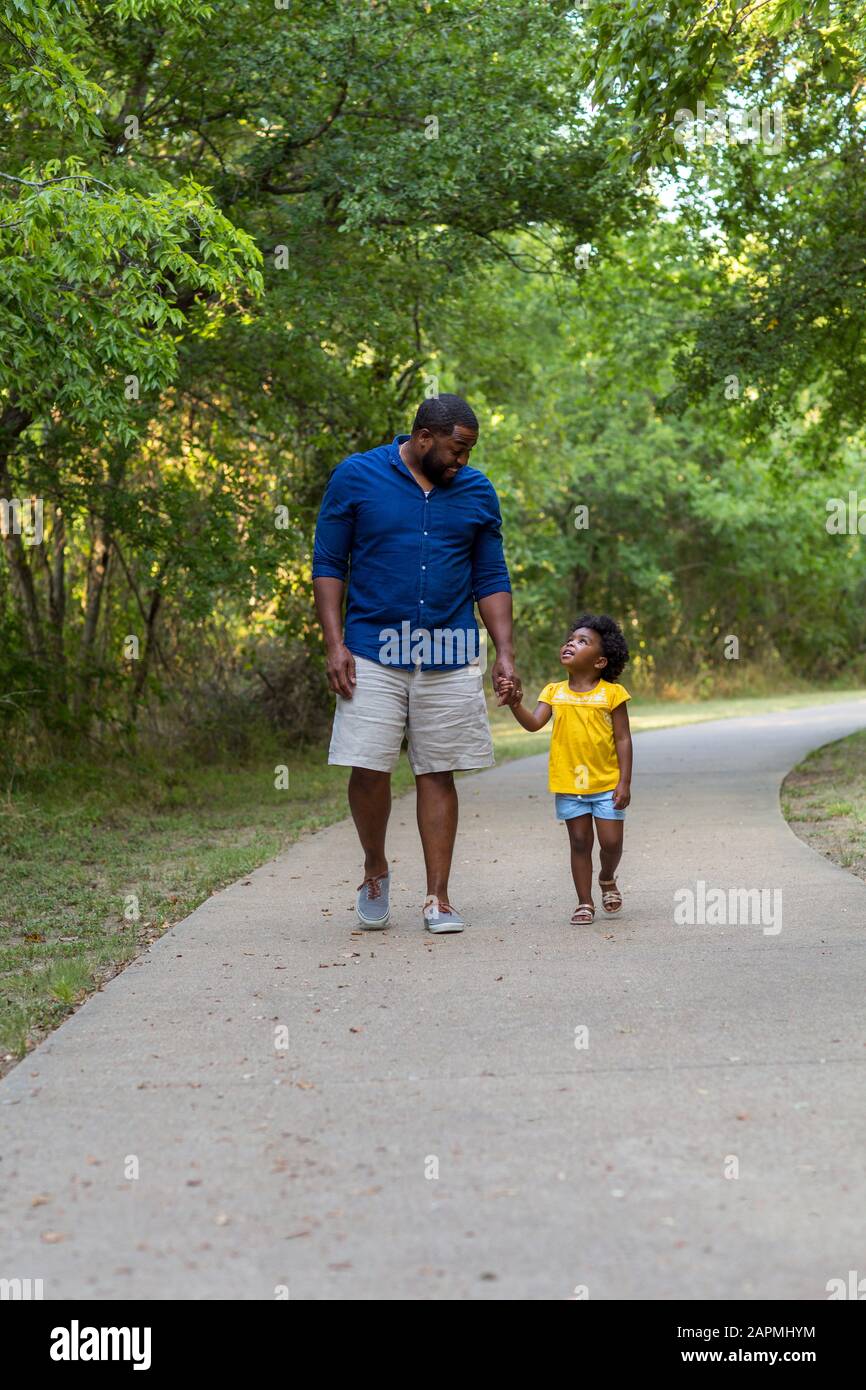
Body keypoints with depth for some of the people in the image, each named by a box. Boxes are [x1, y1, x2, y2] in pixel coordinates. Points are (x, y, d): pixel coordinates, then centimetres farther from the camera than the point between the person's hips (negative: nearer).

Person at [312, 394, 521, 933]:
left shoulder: (477, 492, 7)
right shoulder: (355, 477, 0)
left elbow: (491, 579, 11)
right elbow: (328, 564, 2)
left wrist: (505, 655, 2)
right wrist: (334, 643, -7)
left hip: (451, 658, 2)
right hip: (373, 651, -2)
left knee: (438, 774, 4)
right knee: (369, 769, -6)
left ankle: (438, 898, 12)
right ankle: (375, 870, 20)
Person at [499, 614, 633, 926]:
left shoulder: (611, 693, -5)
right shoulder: (554, 692, 3)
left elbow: (623, 739, -5)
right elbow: (534, 723, -11)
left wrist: (625, 782, -10)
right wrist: (514, 704, -29)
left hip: (606, 783, -2)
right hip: (568, 784, 2)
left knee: (611, 841, -1)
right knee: (580, 842, 8)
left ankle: (607, 879, 31)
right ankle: (584, 903, 17)